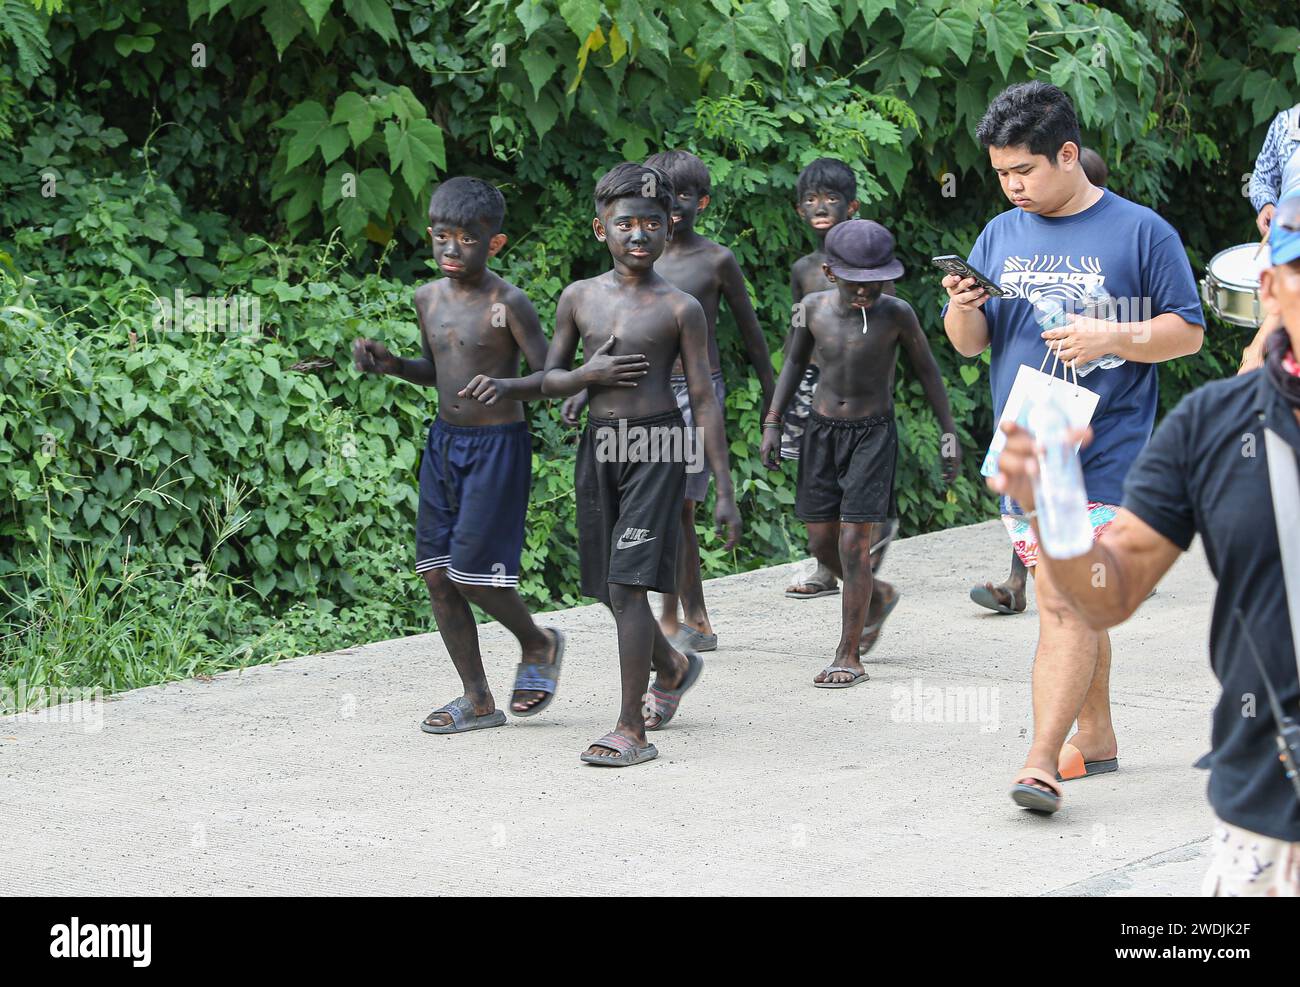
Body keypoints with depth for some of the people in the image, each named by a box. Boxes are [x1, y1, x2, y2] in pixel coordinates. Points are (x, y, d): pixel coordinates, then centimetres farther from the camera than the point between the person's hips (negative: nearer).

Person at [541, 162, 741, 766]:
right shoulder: (579, 297, 7)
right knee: (609, 588, 14)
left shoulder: (680, 309, -4)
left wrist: (725, 492, -5)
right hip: (599, 443, 5)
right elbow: (549, 380, 12)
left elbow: (705, 399, -3)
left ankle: (631, 730, -11)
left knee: (627, 584, -14)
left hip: (657, 447, -5)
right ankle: (673, 667, 44)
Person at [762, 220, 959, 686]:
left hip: (874, 434, -4)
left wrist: (950, 432, 0)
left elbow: (926, 369, -2)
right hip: (822, 431, 4)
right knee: (821, 540, 7)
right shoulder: (814, 308, -8)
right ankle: (877, 596, 36)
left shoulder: (896, 314, -14)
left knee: (854, 542, -9)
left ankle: (849, 656, -4)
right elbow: (795, 363, 8)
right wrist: (772, 424, 4)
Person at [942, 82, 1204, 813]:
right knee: (1076, 601, 13)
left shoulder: (1140, 232, -3)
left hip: (1102, 451, -5)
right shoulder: (1002, 235, 11)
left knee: (1066, 602, -14)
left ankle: (1042, 762, -19)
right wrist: (963, 311, -10)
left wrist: (1109, 338, -16)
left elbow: (1188, 331, -1)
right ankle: (1096, 737, 26)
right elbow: (970, 343, 13)